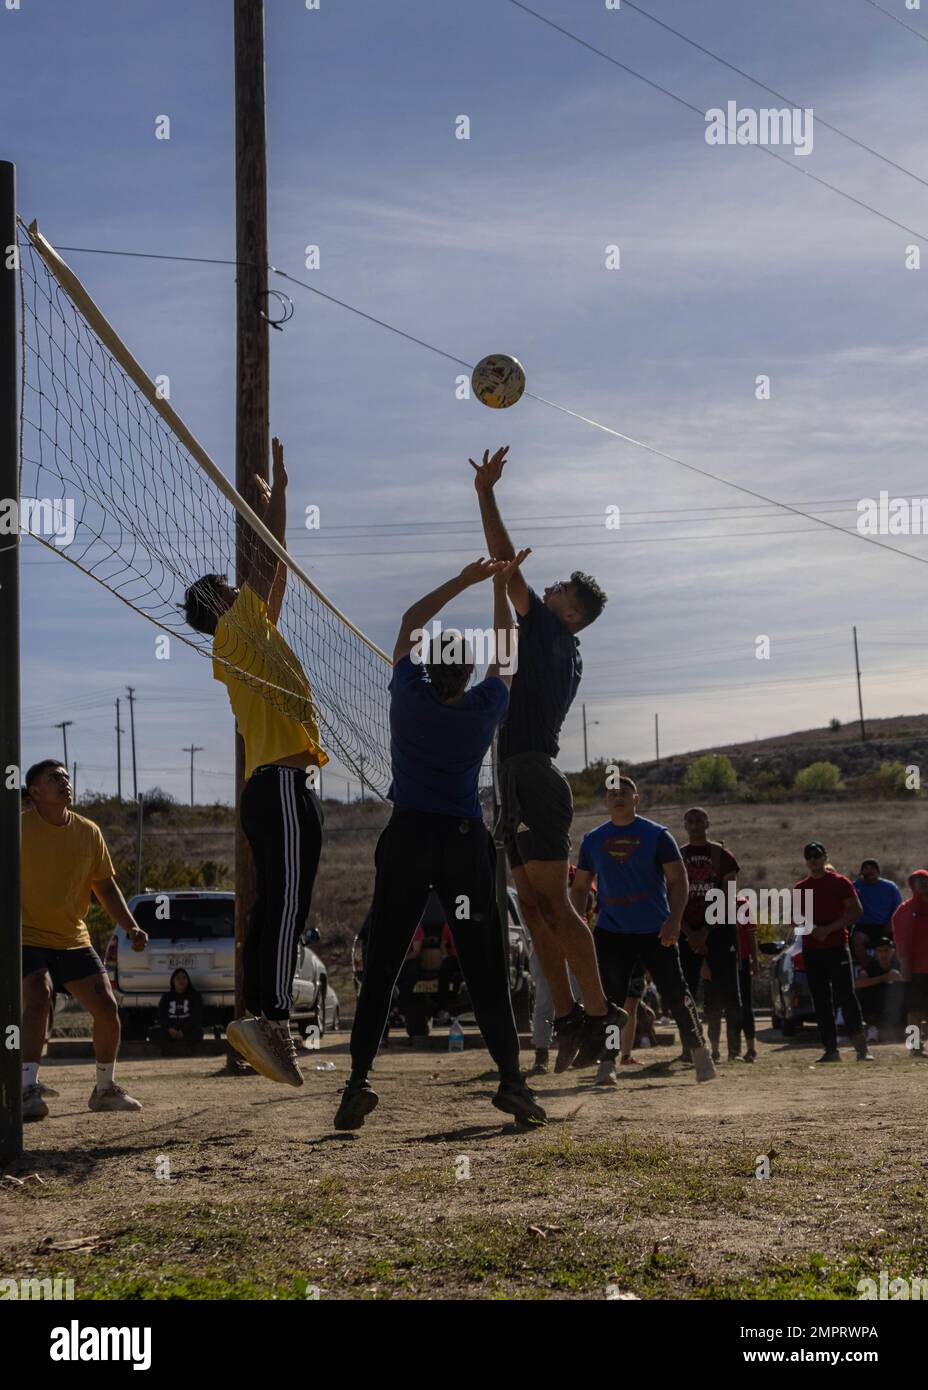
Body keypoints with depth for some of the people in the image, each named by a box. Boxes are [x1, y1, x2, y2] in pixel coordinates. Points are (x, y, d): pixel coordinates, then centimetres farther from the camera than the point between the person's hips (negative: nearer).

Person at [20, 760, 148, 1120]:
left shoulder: (88, 832, 4)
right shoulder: (18, 827, -10)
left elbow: (105, 886, 11)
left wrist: (131, 927, 1)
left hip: (74, 940, 5)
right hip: (28, 938, -5)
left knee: (107, 1007, 0)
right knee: (38, 999, -28)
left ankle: (105, 1089, 19)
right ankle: (28, 1090, -29)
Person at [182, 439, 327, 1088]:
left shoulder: (252, 633, 25)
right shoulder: (238, 627, 2)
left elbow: (275, 571, 33)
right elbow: (269, 559, 0)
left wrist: (275, 494, 37)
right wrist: (276, 493, 11)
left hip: (273, 784, 10)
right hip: (285, 781, -10)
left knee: (276, 908, 5)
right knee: (288, 905, -20)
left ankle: (262, 1020, 3)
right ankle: (271, 1015, -29)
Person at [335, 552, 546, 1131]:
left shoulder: (410, 697, -3)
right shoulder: (484, 710, -3)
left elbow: (410, 623, 11)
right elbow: (506, 652, 15)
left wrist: (465, 580, 15)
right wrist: (501, 586, 22)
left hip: (407, 839, 0)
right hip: (467, 841, 0)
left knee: (381, 964, 0)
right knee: (485, 967, 3)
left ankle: (359, 1078, -9)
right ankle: (512, 1078, -2)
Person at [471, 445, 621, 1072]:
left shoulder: (549, 629, -2)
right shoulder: (565, 653, 22)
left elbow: (508, 565, -7)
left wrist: (485, 492, -3)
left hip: (531, 777, -9)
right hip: (526, 778, 9)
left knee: (553, 905, -12)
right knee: (536, 909, 7)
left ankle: (599, 1012, -14)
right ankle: (569, 1016, 7)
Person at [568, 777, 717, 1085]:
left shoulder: (656, 835, -1)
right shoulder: (593, 840, 8)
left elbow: (678, 880, -4)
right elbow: (580, 886, 14)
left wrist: (674, 920, -16)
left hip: (655, 931, -2)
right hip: (611, 931, 2)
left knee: (675, 993, -1)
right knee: (610, 998, -2)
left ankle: (698, 1050, 10)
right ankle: (607, 1062, 2)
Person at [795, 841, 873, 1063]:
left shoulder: (839, 882, -1)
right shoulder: (801, 887, 13)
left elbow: (856, 911, -6)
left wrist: (828, 929, -14)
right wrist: (801, 923, -4)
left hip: (837, 947, -5)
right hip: (811, 950, 5)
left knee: (847, 997, -11)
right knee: (821, 1002, 4)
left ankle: (862, 1047, -10)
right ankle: (831, 1049, 8)